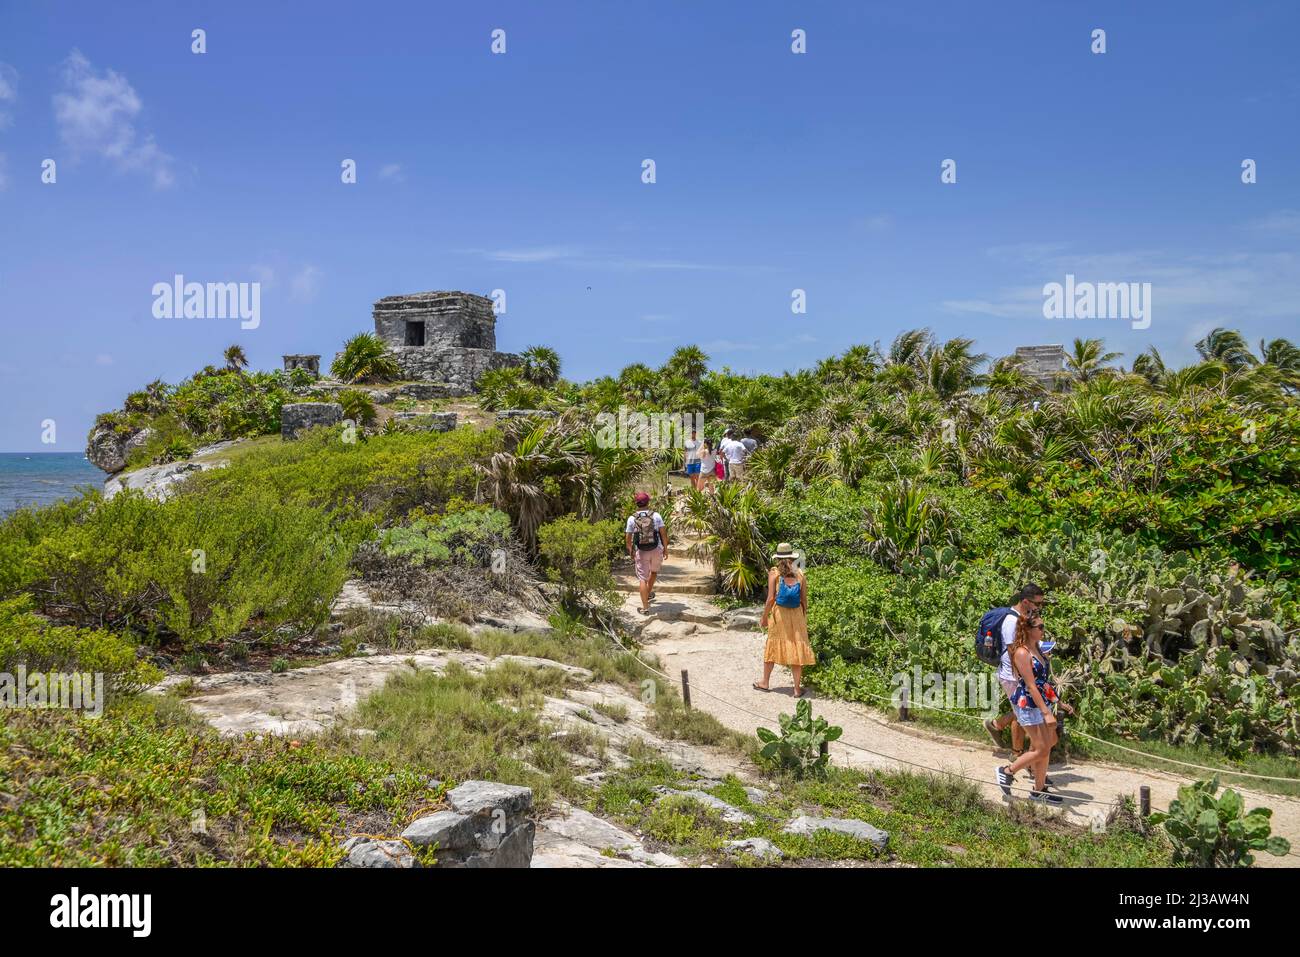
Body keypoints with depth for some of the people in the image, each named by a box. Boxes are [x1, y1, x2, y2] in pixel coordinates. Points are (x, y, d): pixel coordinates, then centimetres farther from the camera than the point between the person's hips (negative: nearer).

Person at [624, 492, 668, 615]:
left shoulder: (632, 518, -4)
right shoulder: (656, 516, -5)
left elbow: (628, 538, -1)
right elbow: (663, 533, -6)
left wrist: (631, 551, 14)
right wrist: (666, 548, 5)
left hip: (641, 552, -1)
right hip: (656, 549, 1)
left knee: (643, 579, 2)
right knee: (654, 571, 29)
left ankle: (645, 607, -3)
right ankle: (649, 593, 46)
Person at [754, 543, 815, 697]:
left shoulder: (774, 574, -6)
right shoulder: (799, 574, 0)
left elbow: (771, 598, -10)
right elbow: (804, 599, 1)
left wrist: (764, 618, -1)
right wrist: (804, 618, 13)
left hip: (779, 615, -1)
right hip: (796, 615, 2)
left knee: (772, 647, 14)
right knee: (796, 648, 6)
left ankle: (765, 683, 25)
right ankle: (798, 688, 7)